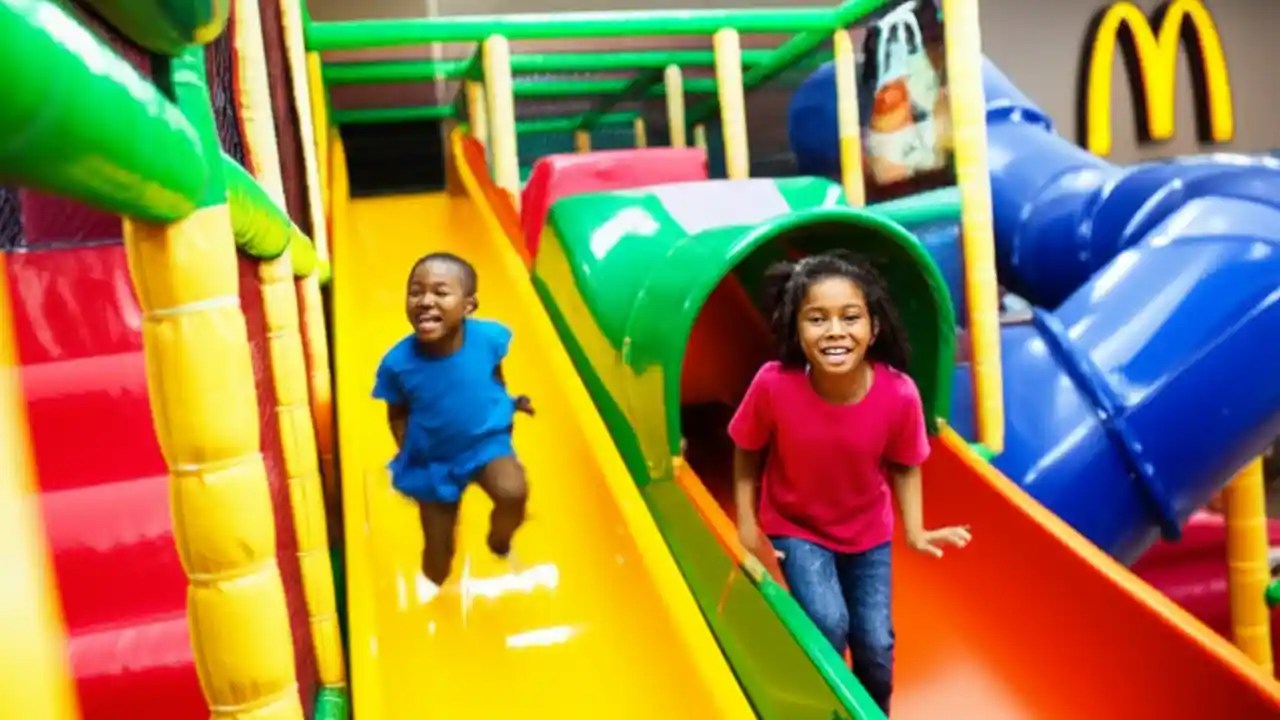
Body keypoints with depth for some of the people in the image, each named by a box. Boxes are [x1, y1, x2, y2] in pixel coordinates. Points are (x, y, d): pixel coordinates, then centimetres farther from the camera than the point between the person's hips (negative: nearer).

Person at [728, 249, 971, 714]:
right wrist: (747, 524, -13)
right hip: (795, 526, -1)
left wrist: (915, 531, -16)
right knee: (829, 626, -17)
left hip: (868, 532, 2)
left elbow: (904, 466, -8)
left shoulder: (899, 394, -28)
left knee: (876, 644, 6)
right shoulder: (774, 384, -30)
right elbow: (746, 452, -11)